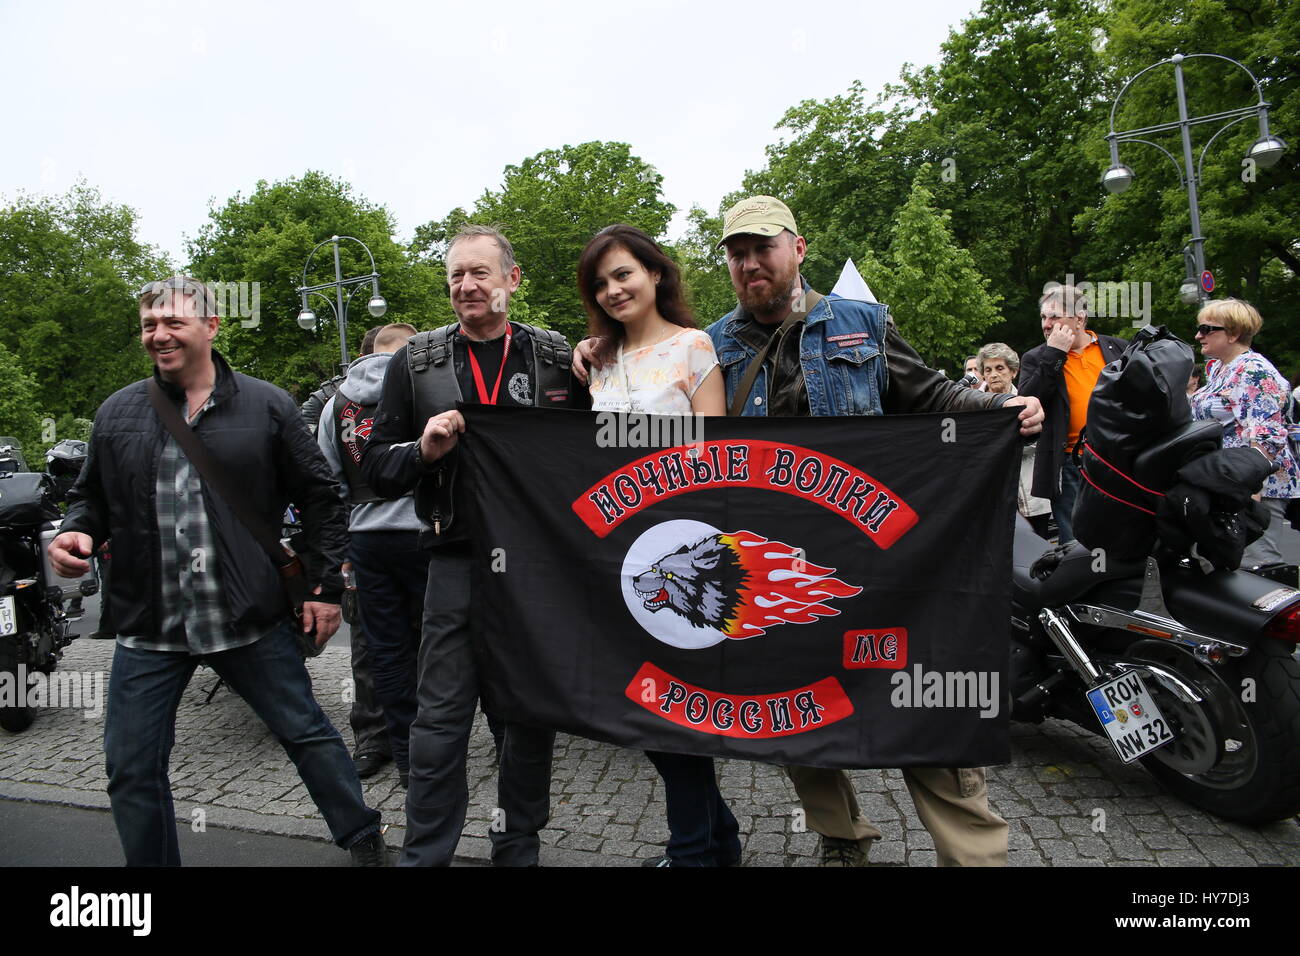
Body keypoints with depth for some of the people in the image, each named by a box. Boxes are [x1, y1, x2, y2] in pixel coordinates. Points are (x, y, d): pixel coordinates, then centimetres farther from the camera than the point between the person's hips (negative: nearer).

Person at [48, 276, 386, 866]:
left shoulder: (266, 406, -2)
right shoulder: (116, 413, 7)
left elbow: (319, 498, 1)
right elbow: (92, 496, 18)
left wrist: (326, 585, -2)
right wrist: (76, 532, -6)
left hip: (252, 619, -2)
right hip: (148, 626, 3)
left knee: (307, 734, 10)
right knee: (131, 770, 9)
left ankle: (363, 840, 29)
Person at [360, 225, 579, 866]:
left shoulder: (556, 356, 6)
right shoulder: (417, 361, 5)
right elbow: (377, 469, 5)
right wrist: (424, 448, -14)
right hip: (458, 559, 0)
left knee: (531, 713, 11)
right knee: (441, 718, 4)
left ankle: (518, 848, 30)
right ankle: (425, 855, 21)